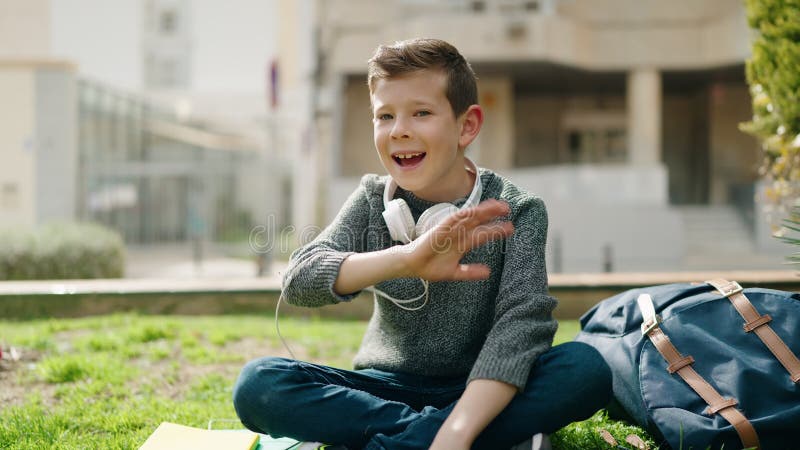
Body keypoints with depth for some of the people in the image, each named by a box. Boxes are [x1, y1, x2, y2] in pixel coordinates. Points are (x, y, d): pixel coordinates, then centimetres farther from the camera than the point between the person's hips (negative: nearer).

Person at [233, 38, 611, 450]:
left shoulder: (514, 212, -9)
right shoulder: (373, 201, -3)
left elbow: (522, 318, -24)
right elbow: (299, 279, -18)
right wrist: (406, 258, -38)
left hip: (477, 391, -2)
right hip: (387, 389, 2)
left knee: (587, 368, -30)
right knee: (257, 384, -24)